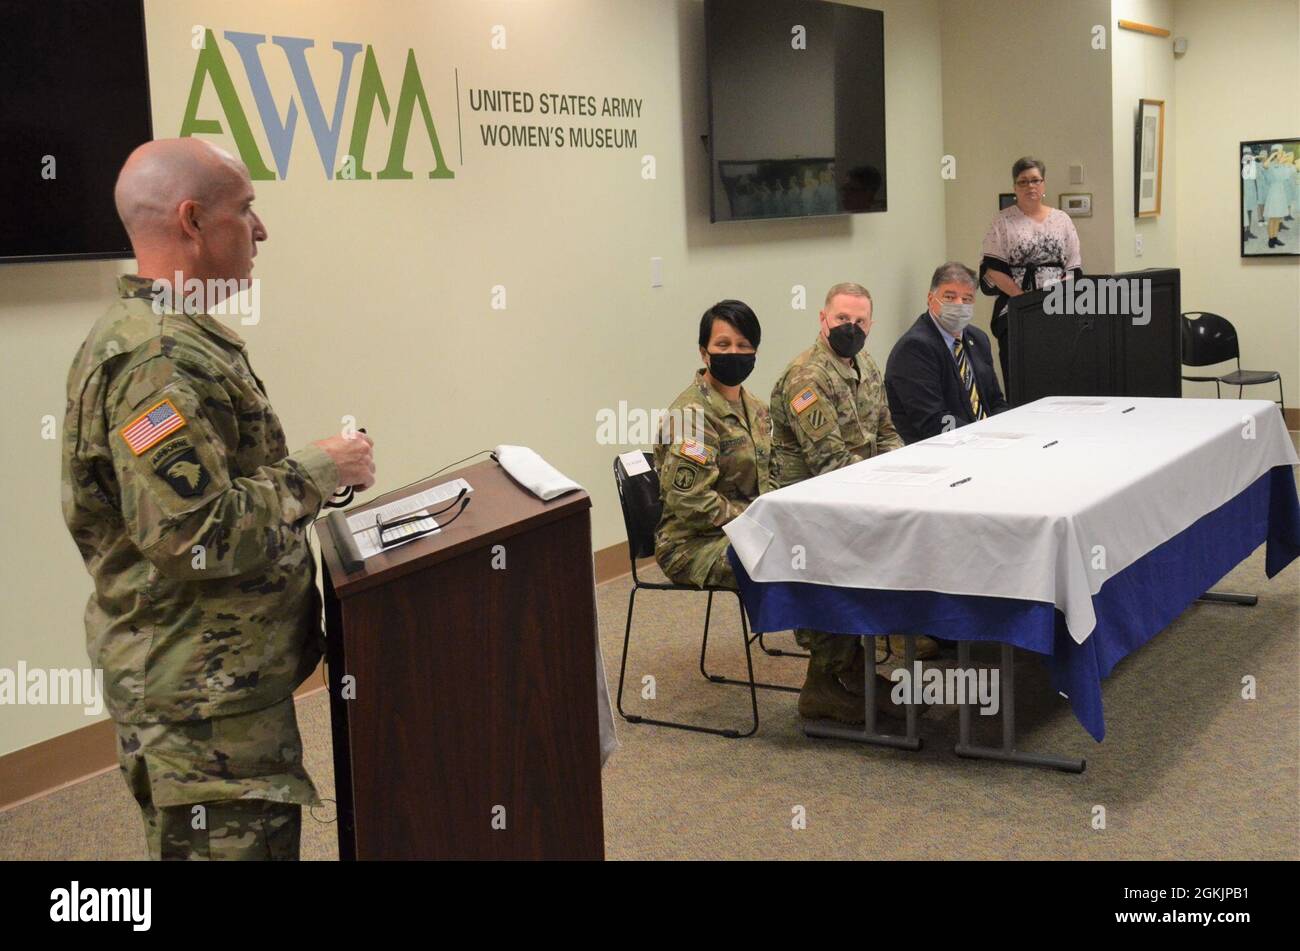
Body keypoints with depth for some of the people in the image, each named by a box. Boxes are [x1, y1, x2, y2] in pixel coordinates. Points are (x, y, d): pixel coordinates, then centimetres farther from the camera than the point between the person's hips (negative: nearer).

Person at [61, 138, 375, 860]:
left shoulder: (179, 338, 13)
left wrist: (312, 469, 14)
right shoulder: (157, 357, -22)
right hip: (203, 694, -11)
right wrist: (314, 473, -18)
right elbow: (193, 531, -28)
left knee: (265, 836, 21)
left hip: (228, 677, 11)